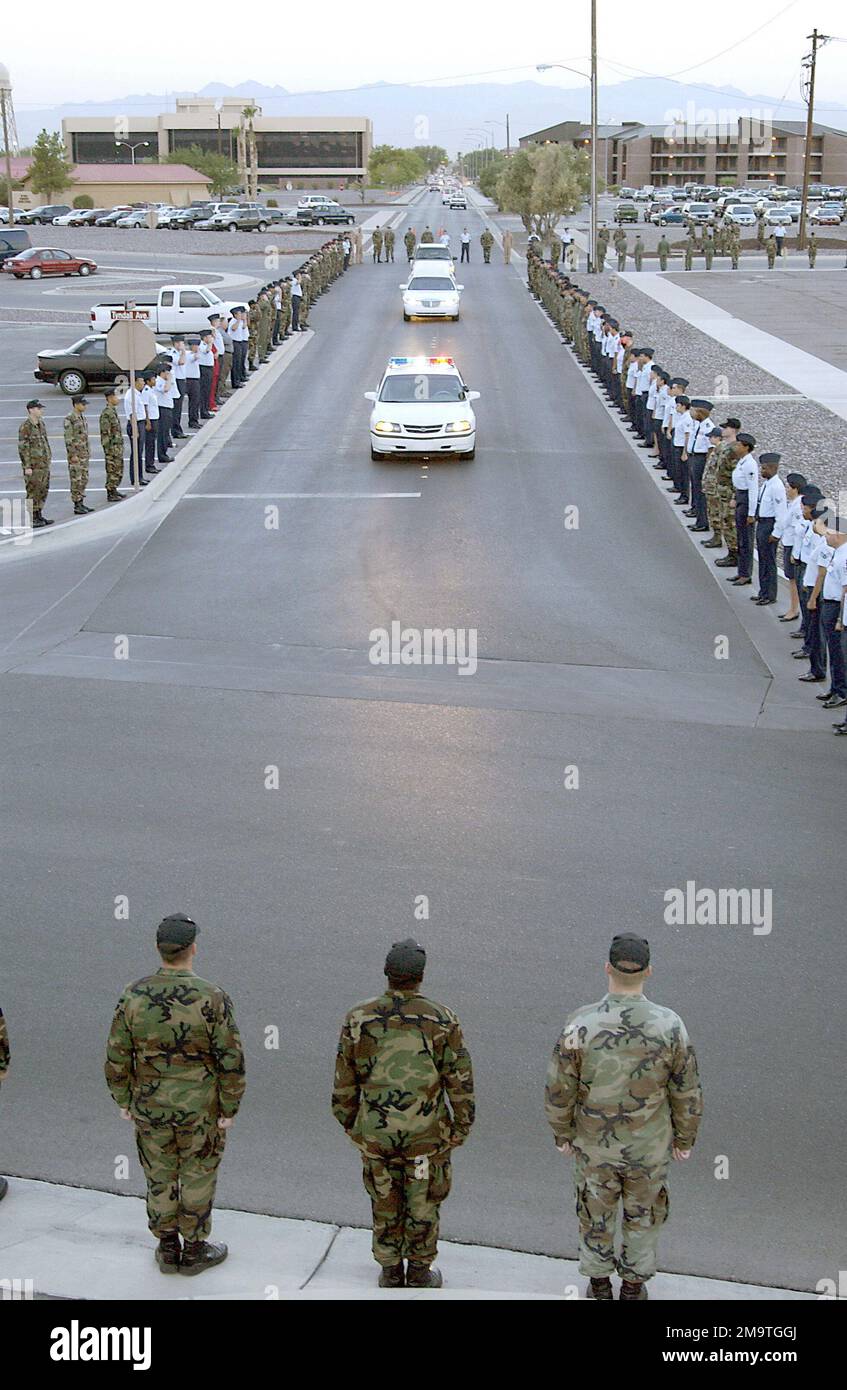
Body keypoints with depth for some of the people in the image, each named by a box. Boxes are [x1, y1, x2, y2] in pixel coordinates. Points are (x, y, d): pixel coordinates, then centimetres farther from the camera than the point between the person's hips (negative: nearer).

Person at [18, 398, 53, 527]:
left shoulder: (41, 424, 10)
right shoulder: (25, 427, -15)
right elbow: (22, 448, -16)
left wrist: (49, 457, 17)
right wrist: (27, 467, -19)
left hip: (44, 464, 8)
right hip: (33, 466, -8)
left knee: (43, 491, 12)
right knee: (33, 492, -4)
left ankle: (39, 516, 20)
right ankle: (31, 519, 1)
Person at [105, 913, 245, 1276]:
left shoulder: (133, 997, -14)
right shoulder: (212, 998, -21)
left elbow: (117, 1057, -6)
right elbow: (231, 1060, -17)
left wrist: (123, 1101, 8)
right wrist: (229, 1109, -4)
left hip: (150, 1107, 2)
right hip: (200, 1109, -2)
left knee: (160, 1175, 18)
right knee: (198, 1176, 15)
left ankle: (167, 1248, 29)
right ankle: (194, 1249, 26)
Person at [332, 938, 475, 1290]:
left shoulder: (359, 1020, -8)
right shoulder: (442, 1020, -12)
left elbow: (344, 1083, 0)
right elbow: (460, 1082, -7)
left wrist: (348, 1122, 14)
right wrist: (462, 1126, 6)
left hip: (375, 1133, 1)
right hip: (427, 1135, -1)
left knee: (385, 1204, 17)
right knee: (422, 1204, 15)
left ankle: (391, 1274, 27)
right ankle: (420, 1274, 25)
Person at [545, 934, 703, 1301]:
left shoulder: (581, 1024, -25)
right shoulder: (669, 1025, -23)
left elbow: (559, 1088, -14)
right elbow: (687, 1092, -12)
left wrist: (561, 1133, 4)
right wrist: (685, 1138, 5)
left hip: (593, 1145, 0)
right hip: (649, 1147, 0)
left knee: (596, 1213, 23)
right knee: (643, 1214, 24)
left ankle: (599, 1287, 39)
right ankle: (633, 1286, 39)